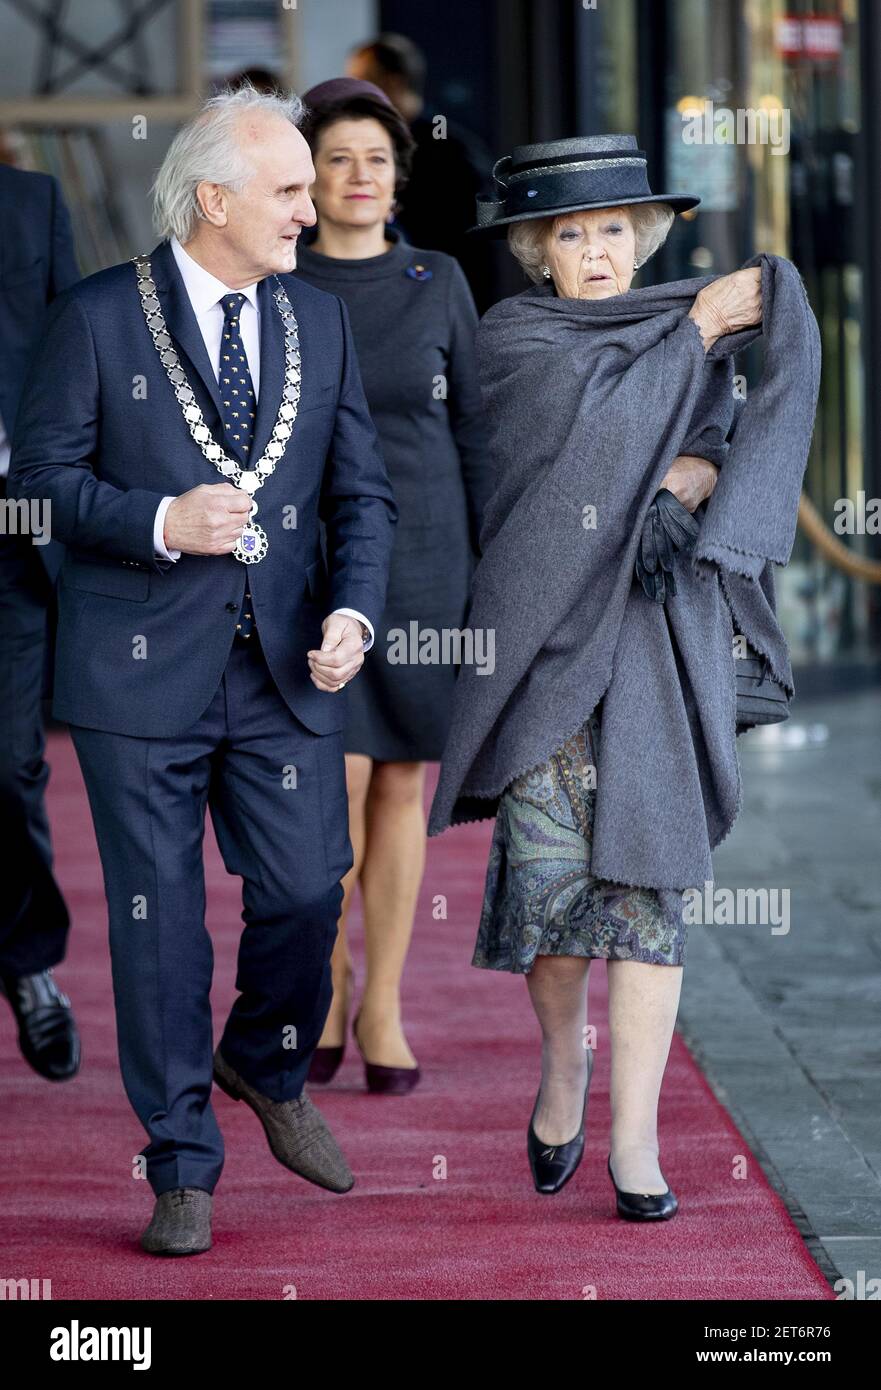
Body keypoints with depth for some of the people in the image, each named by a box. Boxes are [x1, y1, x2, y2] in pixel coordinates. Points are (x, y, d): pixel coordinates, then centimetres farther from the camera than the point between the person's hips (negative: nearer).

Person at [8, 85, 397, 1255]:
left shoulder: (321, 322, 9)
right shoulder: (97, 317, -4)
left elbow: (362, 492, 10)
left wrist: (353, 612, -6)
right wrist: (162, 524, -18)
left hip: (286, 671, 3)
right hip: (143, 673, -3)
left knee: (306, 897, 2)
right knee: (158, 923, 3)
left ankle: (269, 1069, 34)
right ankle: (184, 1166, 16)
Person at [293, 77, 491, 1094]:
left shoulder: (438, 285, 3)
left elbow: (474, 432, 5)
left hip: (421, 555, 1)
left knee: (403, 783, 3)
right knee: (339, 782, -10)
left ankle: (382, 1008, 13)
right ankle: (328, 974, 13)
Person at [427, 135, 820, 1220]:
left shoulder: (684, 336, 12)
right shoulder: (510, 337, 2)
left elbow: (733, 443, 4)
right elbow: (601, 408, -13)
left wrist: (703, 471, -17)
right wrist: (697, 328, -5)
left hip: (660, 640, 2)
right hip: (547, 633, -2)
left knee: (650, 876, -6)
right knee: (551, 874, -7)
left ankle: (636, 1136, -3)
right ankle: (564, 1062, 23)